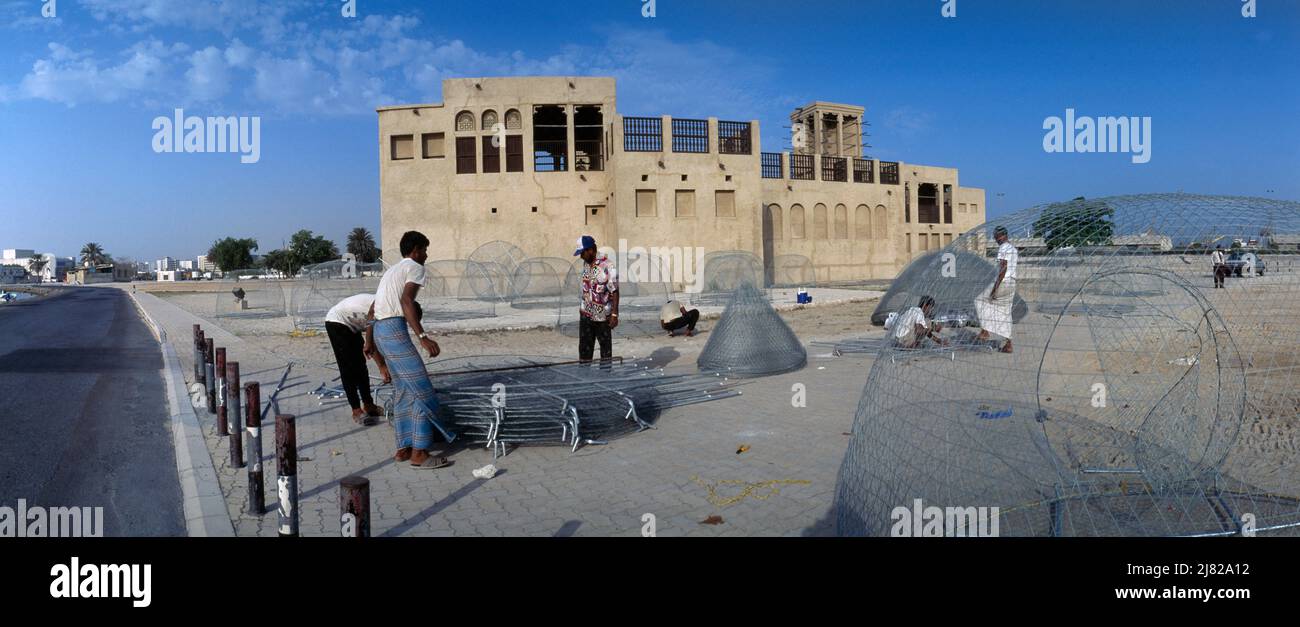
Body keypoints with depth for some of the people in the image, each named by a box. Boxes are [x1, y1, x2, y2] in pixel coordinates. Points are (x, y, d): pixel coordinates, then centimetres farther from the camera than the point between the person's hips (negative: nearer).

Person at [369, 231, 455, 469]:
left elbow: (373, 310, 30)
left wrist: (372, 342, 42)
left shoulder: (392, 270, 26)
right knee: (423, 392, -8)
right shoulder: (415, 267, -1)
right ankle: (419, 453, -8)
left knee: (405, 392, 14)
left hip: (380, 330, 10)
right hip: (395, 330, -10)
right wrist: (423, 337, -27)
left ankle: (404, 448, 16)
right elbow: (406, 301, -19)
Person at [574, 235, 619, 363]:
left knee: (605, 344, 8)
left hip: (602, 315, -6)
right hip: (585, 313, 6)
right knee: (584, 346, 9)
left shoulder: (607, 266, -18)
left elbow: (615, 292, -17)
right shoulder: (585, 263, 3)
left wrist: (614, 314, -20)